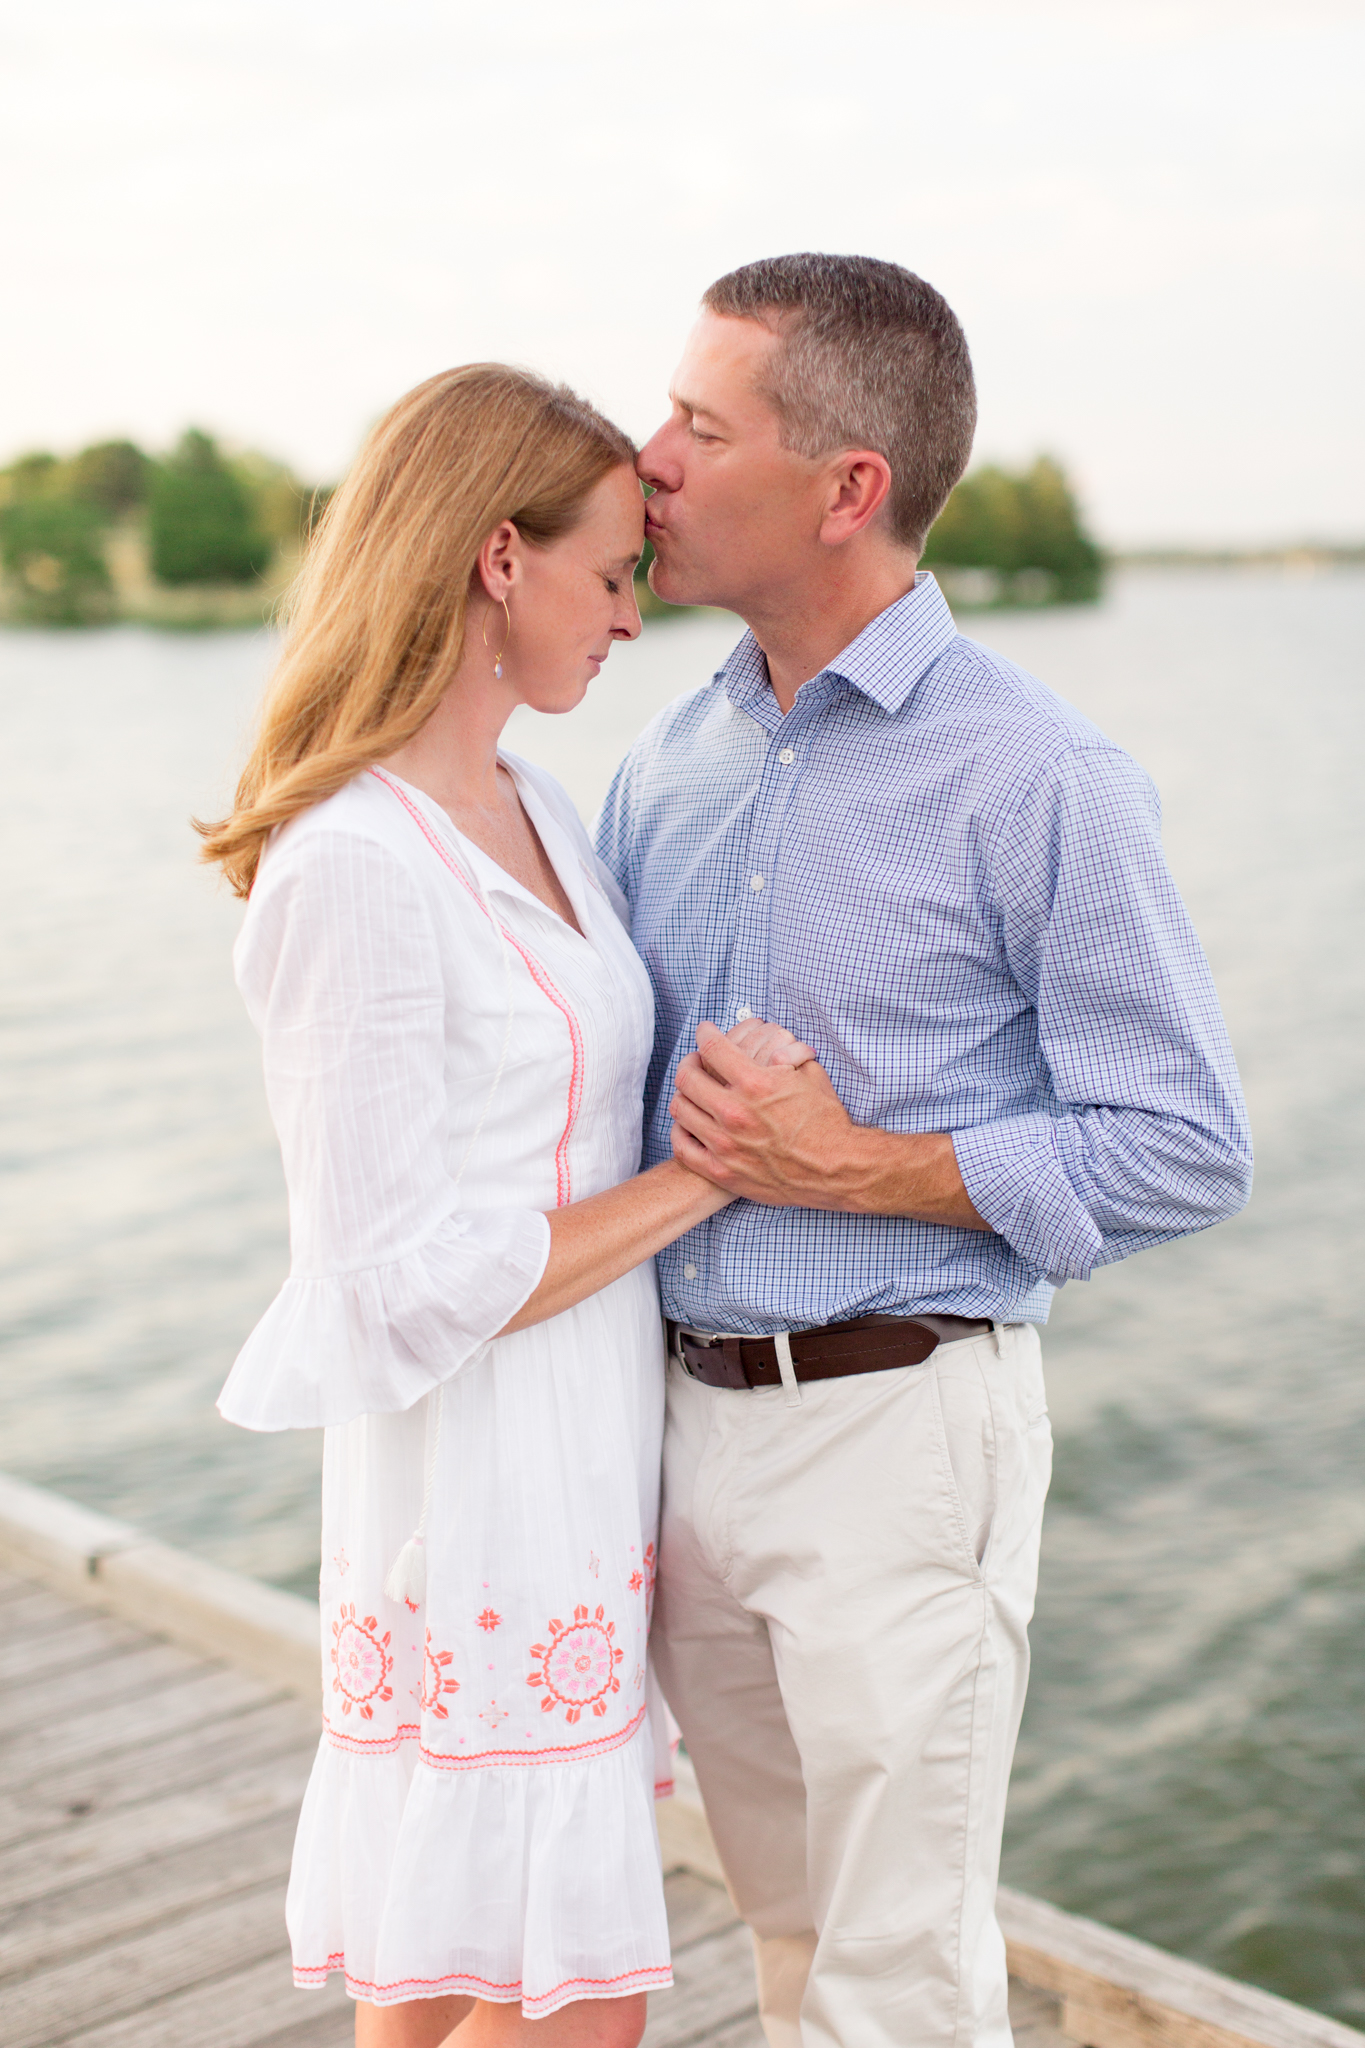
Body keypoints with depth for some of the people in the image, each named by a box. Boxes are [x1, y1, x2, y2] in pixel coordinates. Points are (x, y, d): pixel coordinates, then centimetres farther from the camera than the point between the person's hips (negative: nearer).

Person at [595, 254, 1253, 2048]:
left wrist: (853, 1170, -17)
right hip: (690, 1416, 6)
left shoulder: (1043, 780, -12)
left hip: (899, 1424, -6)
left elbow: (1184, 1152, -12)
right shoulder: (672, 761, 7)